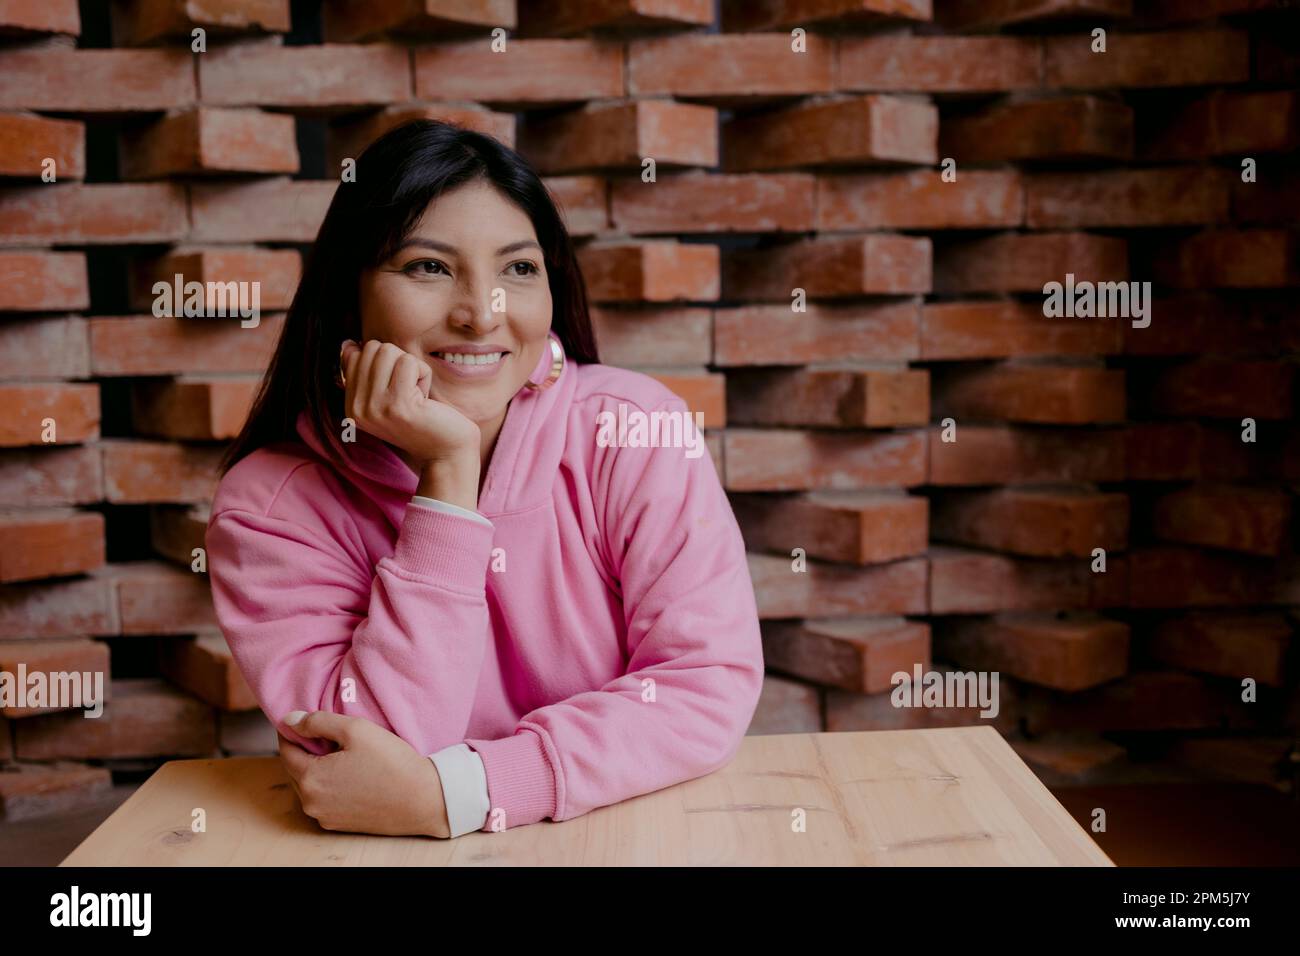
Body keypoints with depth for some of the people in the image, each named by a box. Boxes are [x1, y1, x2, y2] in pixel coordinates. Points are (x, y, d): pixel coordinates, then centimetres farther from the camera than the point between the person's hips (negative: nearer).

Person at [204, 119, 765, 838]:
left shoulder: (635, 428, -11)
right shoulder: (268, 506, -11)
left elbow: (711, 687, -15)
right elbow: (377, 761, -19)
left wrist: (452, 793, -23)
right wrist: (448, 472, -22)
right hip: (404, 861, 0)